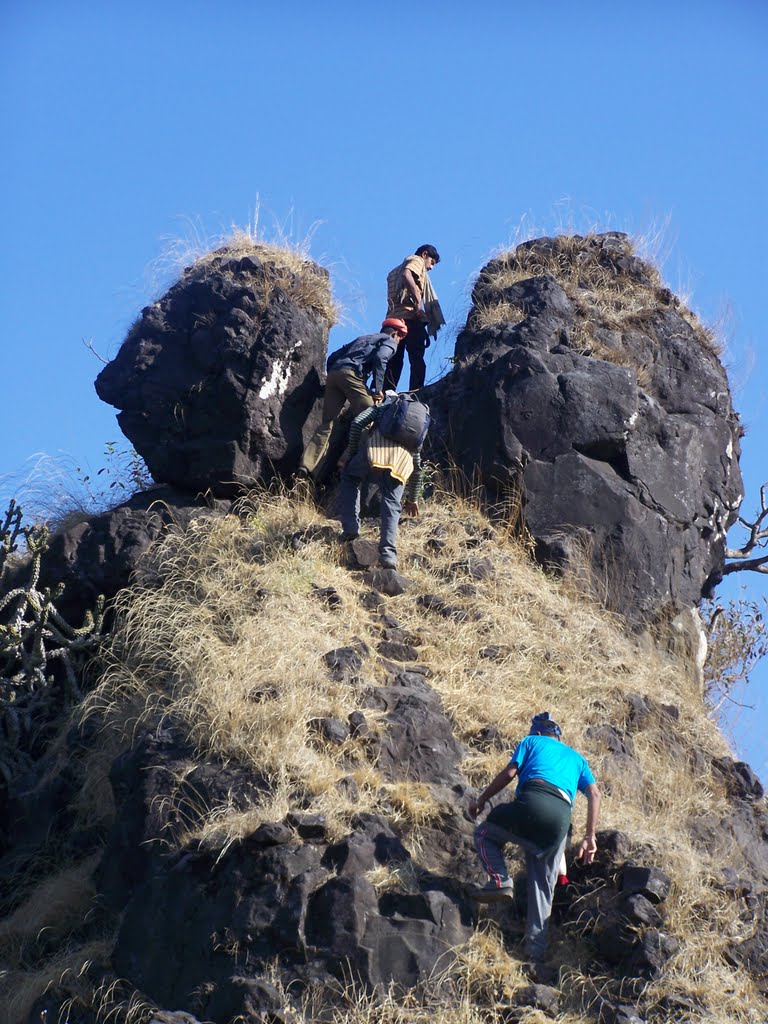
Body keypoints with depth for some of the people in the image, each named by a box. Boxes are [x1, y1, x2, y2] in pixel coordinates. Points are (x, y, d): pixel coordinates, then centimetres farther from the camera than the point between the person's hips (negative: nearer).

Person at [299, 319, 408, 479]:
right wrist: (377, 388, -6)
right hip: (352, 375, -7)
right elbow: (380, 358, -8)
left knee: (326, 424, 6)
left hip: (333, 373, 7)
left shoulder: (363, 338, 37)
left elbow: (333, 357, 30)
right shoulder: (390, 342, 15)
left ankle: (307, 466, -6)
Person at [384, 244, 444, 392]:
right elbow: (406, 275, -15)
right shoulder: (417, 260, 7)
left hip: (393, 317, 7)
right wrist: (418, 302, -18)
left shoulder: (396, 270, 32)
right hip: (410, 317, -7)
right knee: (416, 359, -10)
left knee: (394, 360, 5)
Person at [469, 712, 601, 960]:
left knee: (484, 834, 20)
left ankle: (501, 881, -4)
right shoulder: (576, 758, 35)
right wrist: (590, 837, 15)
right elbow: (594, 794, 19)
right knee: (543, 884, 14)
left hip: (533, 800, -4)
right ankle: (536, 944, 9)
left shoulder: (532, 742, 25)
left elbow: (509, 773, 10)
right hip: (562, 816, 4)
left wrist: (481, 800, 20)